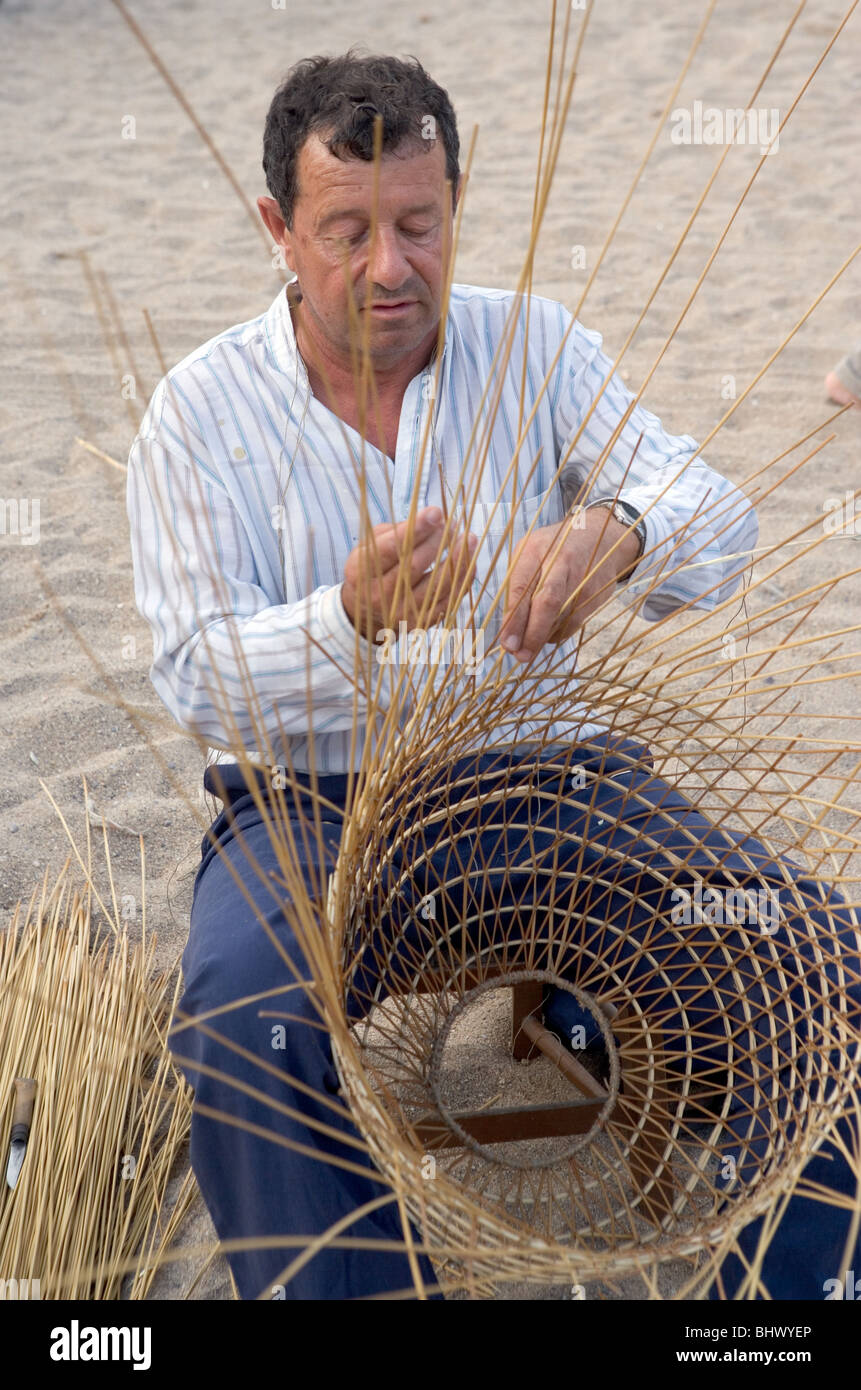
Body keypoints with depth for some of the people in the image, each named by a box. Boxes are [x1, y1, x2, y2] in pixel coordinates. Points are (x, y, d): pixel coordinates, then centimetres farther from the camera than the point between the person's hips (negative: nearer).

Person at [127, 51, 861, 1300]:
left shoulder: (537, 347, 5)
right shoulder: (203, 411, -1)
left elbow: (717, 517, -7)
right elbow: (198, 678, -9)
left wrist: (618, 532, -32)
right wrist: (351, 622, -30)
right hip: (314, 808, -1)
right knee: (239, 1003, -32)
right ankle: (339, 1288, -6)